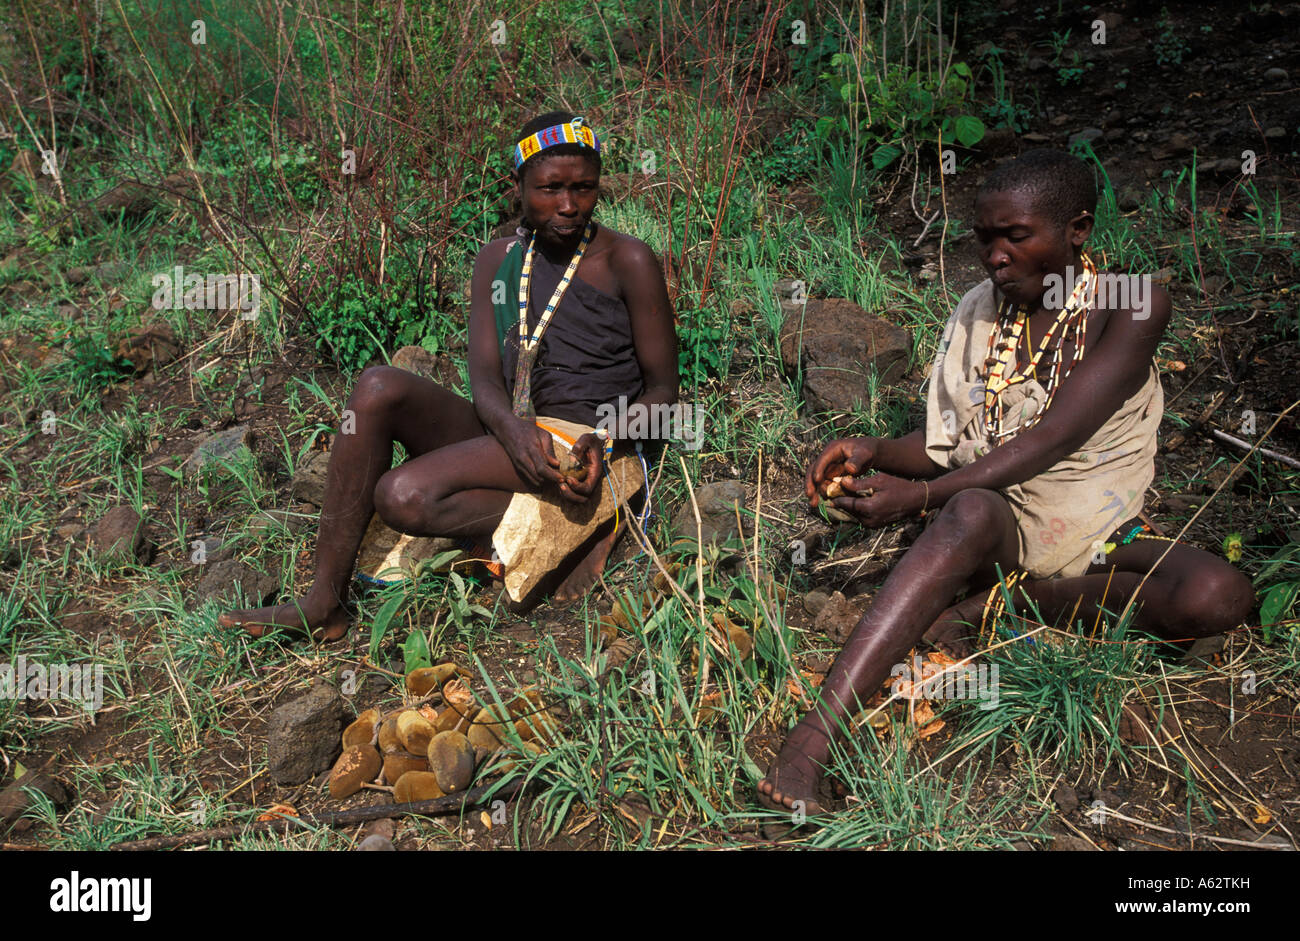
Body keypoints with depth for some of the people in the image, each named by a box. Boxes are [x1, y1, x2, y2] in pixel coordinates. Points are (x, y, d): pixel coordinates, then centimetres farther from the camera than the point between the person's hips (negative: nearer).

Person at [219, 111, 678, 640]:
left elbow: (662, 388, -1)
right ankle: (325, 601, -18)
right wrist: (512, 428, -24)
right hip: (507, 436, 6)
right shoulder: (497, 260, 11)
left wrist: (604, 441, -21)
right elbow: (484, 378, 0)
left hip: (579, 443, -6)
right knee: (379, 387, -21)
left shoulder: (627, 262, -2)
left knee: (403, 495, -27)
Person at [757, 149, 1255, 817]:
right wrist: (874, 452, -16)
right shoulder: (978, 312, 3)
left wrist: (918, 496, -27)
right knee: (971, 514, -37)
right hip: (997, 514, 1)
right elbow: (947, 447, 5)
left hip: (1095, 529, 0)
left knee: (1218, 596, -29)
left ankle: (997, 599, -17)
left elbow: (1050, 441, -21)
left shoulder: (1131, 308, -10)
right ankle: (817, 733, -49)